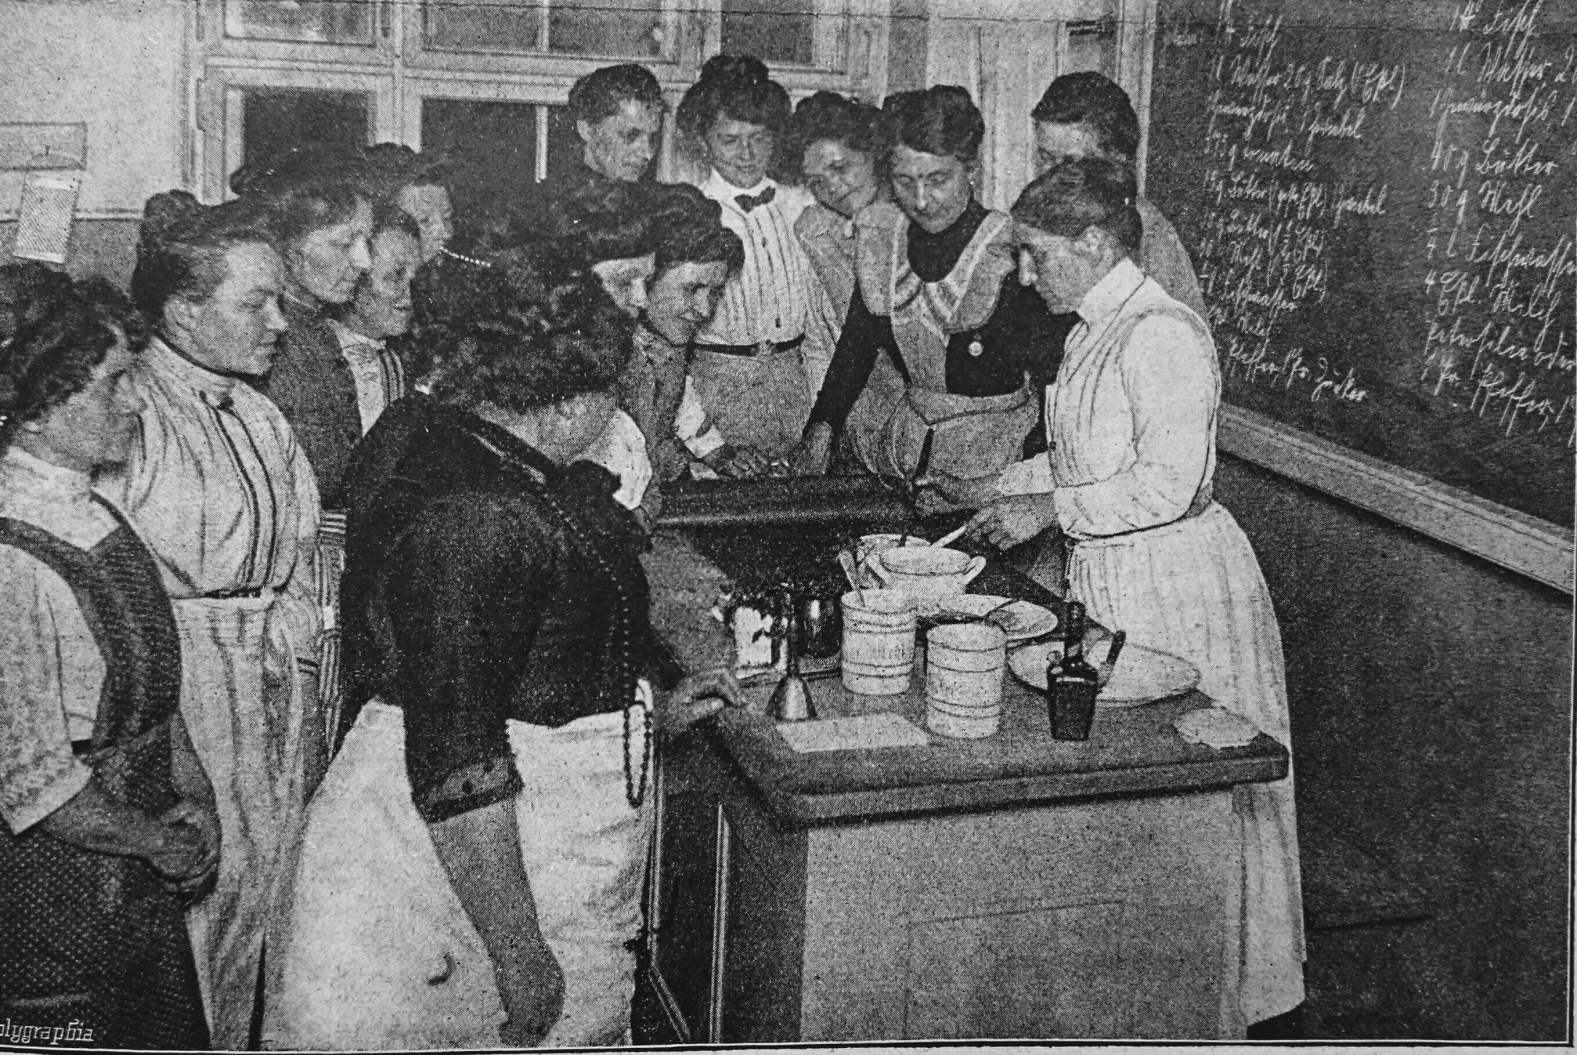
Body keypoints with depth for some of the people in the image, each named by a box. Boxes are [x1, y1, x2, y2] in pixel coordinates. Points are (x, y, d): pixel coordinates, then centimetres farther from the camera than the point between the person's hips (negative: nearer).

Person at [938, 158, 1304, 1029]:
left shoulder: (1162, 334, -18)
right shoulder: (1090, 332, 11)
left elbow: (1168, 482, -24)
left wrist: (1048, 509, -19)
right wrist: (997, 491, 16)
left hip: (1177, 588, -9)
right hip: (1106, 584, 9)